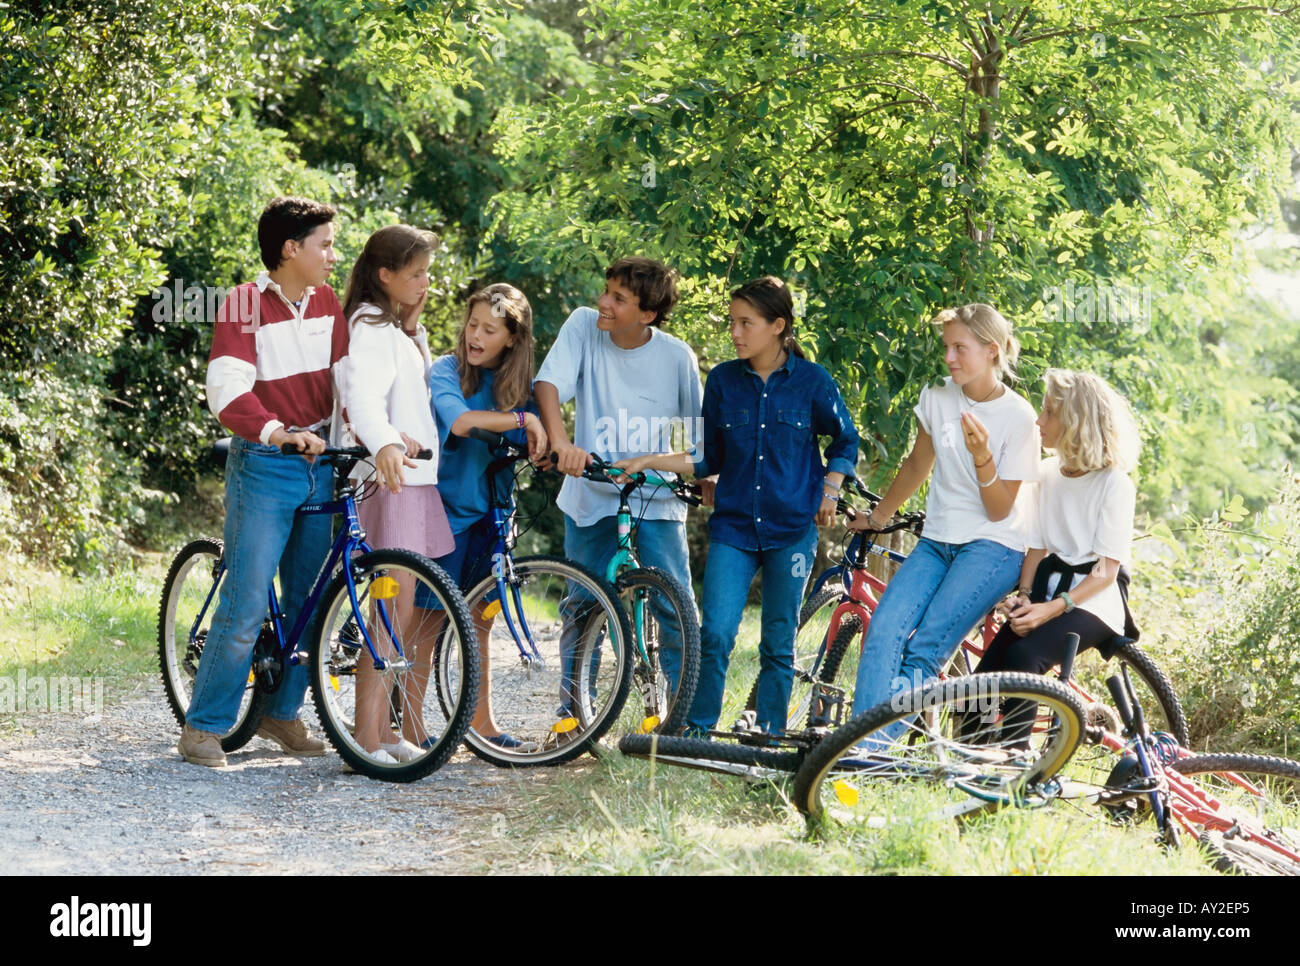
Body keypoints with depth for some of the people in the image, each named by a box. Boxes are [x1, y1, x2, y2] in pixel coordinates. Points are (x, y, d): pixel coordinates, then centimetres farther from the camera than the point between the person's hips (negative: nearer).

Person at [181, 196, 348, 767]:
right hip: (264, 467, -6)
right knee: (246, 604, -9)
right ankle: (203, 726, 0)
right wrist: (278, 432, -37)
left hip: (321, 463, 6)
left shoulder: (326, 303, 9)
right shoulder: (245, 304, -9)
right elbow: (228, 391, -20)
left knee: (310, 604, 10)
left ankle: (282, 712, 25)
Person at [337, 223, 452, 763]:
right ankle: (367, 735, -17)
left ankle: (408, 730, 14)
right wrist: (384, 443, -43)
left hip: (424, 475, 9)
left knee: (428, 610, 8)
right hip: (390, 478, -9)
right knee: (396, 604, -15)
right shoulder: (370, 327, -8)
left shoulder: (409, 331, 23)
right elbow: (362, 395, -26)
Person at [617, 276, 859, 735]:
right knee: (715, 635, -10)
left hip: (792, 530, -1)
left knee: (778, 644, 4)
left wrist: (830, 493, 2)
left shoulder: (812, 382, -1)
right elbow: (710, 459, 9)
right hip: (733, 527, 1)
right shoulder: (723, 381, 4)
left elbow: (845, 441, 13)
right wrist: (647, 463, 0)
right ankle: (697, 732, 1)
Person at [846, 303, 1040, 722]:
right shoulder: (938, 399, 4)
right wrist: (876, 518, 30)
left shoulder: (1017, 417, -8)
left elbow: (998, 510, -7)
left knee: (924, 650, -22)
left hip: (992, 546, -5)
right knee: (883, 630, -21)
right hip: (937, 542, 5)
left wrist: (982, 456, -24)